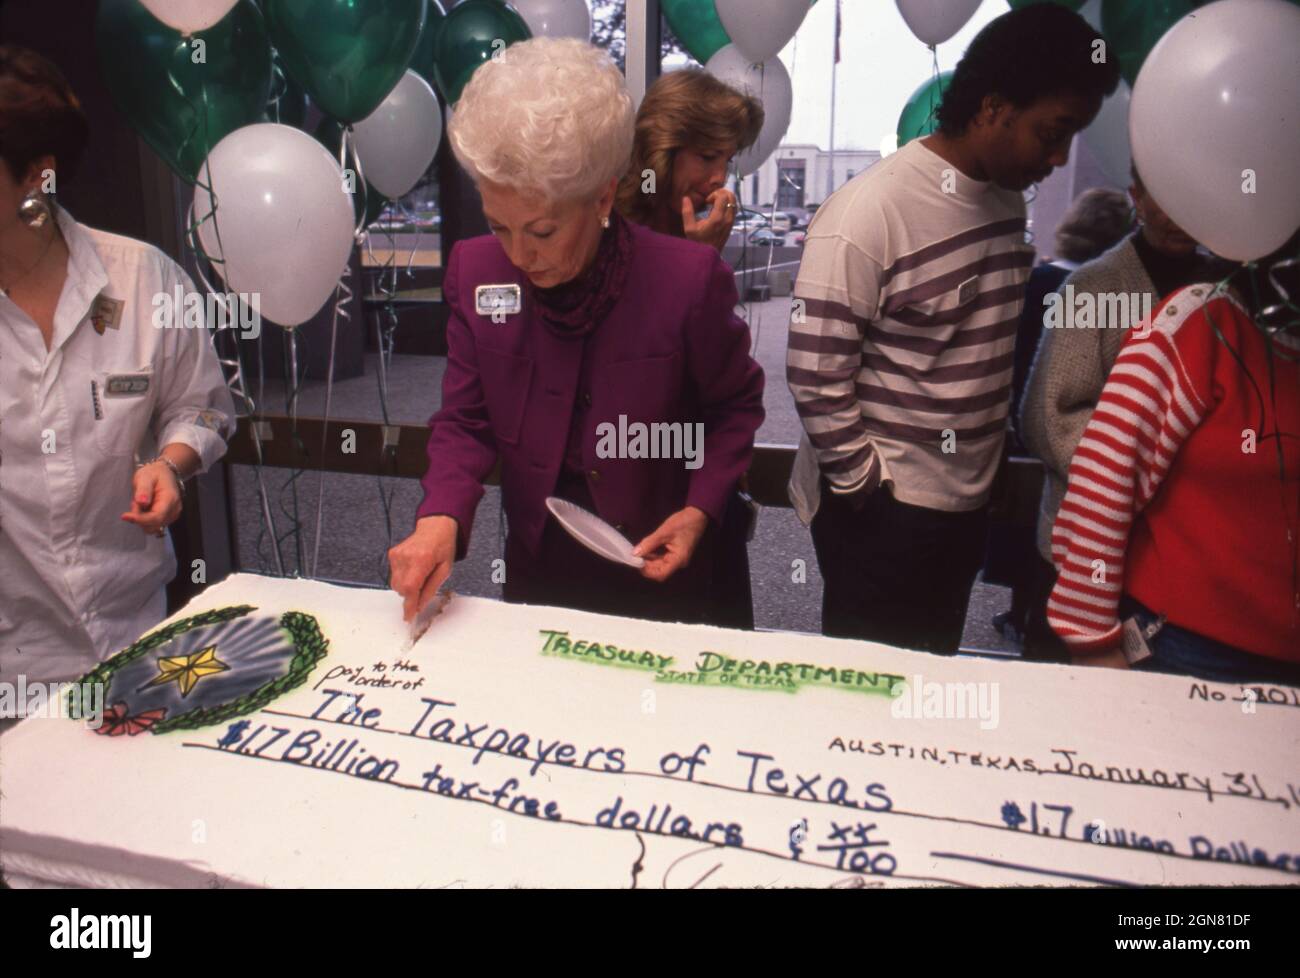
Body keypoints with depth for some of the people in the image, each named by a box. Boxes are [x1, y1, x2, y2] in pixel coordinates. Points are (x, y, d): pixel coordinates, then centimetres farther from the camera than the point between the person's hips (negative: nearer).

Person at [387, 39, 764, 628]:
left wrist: (701, 508, -19)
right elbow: (466, 420, -5)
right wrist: (441, 517, -23)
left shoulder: (689, 278, -22)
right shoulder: (476, 271, -12)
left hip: (658, 574, -2)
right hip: (536, 570, 3)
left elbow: (735, 406, -6)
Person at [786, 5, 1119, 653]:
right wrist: (861, 483, -13)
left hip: (968, 503, 7)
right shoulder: (868, 214, -18)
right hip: (881, 512, -7)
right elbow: (815, 372, -19)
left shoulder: (1008, 199, 7)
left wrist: (996, 445, 13)